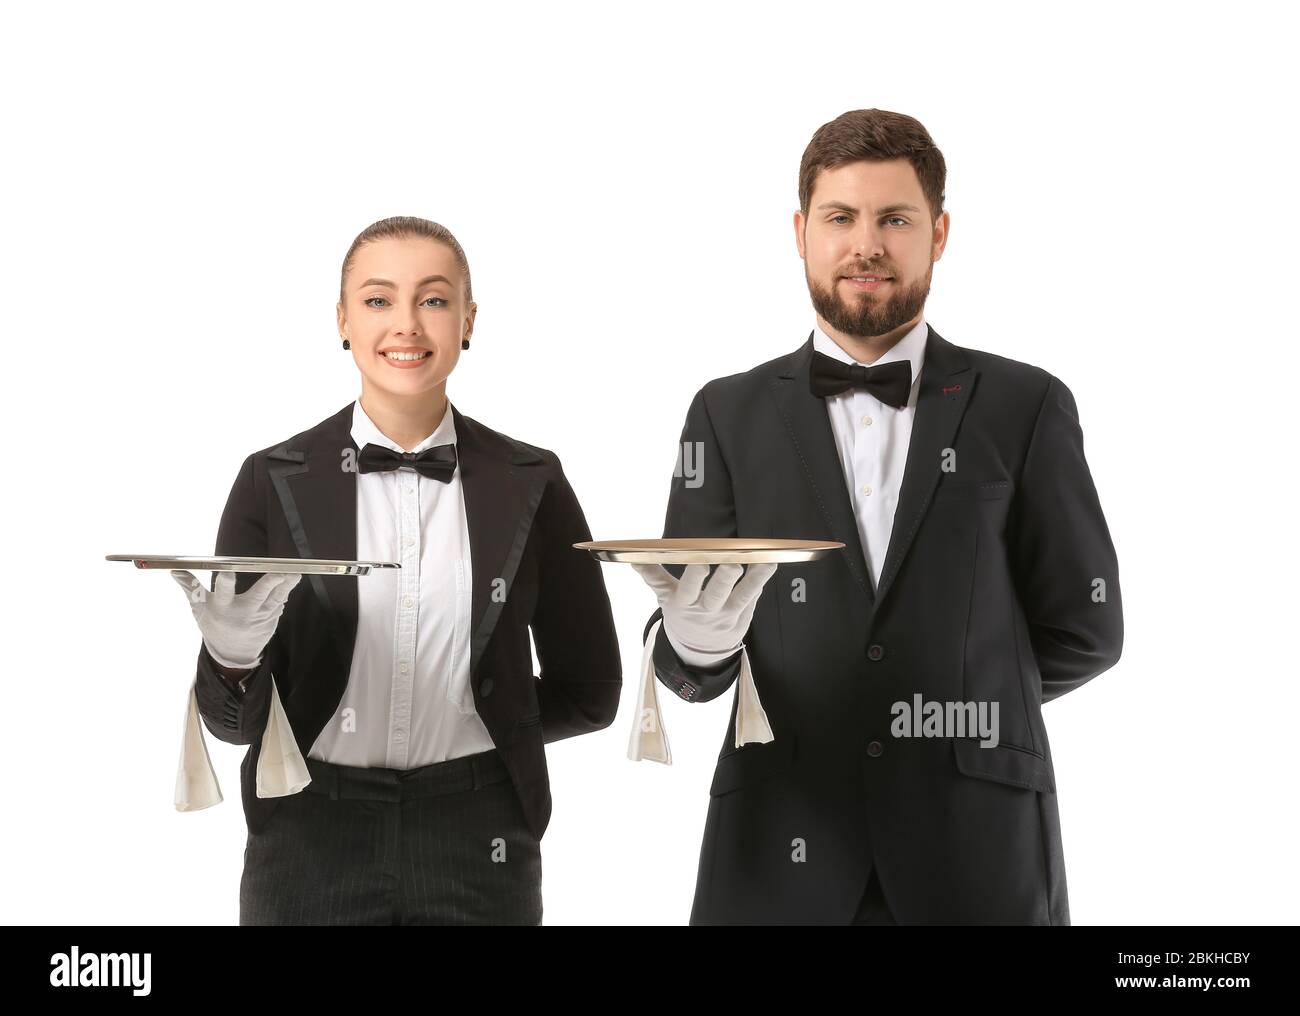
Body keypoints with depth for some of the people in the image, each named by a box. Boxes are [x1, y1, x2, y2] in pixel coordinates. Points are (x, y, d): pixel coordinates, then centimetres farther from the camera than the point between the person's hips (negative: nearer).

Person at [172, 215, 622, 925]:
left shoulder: (530, 483, -1)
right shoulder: (274, 481, -2)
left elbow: (587, 693, 7)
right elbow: (231, 720, -1)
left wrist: (469, 730, 0)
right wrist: (233, 657, -20)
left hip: (479, 841, 0)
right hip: (312, 839, 0)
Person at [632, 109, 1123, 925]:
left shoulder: (1025, 406, 2)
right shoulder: (729, 414, 5)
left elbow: (1084, 631, 6)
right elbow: (690, 671, 1)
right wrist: (696, 638, -21)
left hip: (979, 854, 0)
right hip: (781, 848, 1)